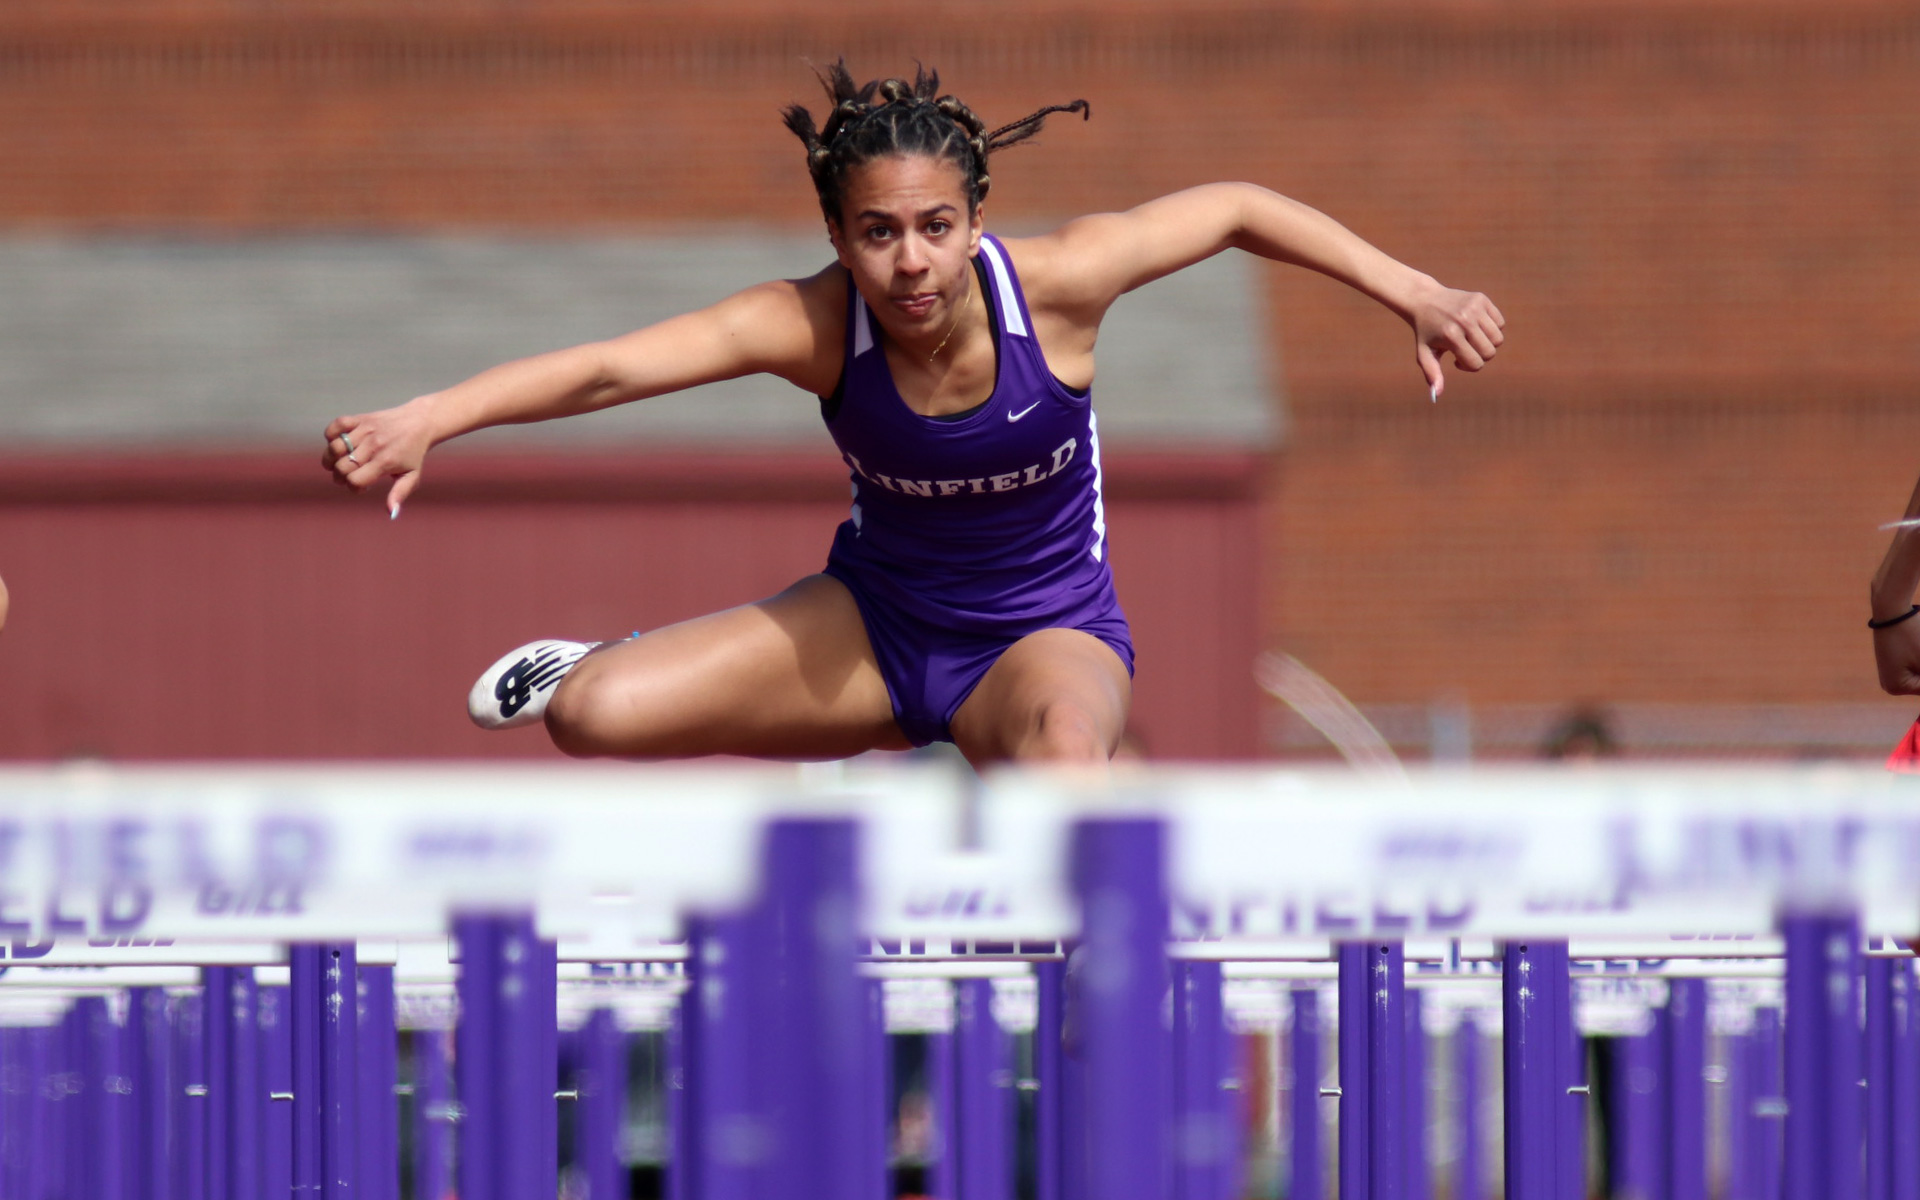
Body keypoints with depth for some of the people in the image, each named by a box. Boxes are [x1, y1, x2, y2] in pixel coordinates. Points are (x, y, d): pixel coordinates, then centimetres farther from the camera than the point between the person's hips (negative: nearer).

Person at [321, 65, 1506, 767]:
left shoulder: (1051, 285, -25)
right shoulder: (814, 326, -25)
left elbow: (1236, 209, -11)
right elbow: (608, 367, -36)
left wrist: (1413, 293, -14)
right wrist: (426, 420, -50)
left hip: (1047, 630, -2)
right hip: (879, 617, 2)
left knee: (1065, 751, -41)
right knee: (592, 714, -13)